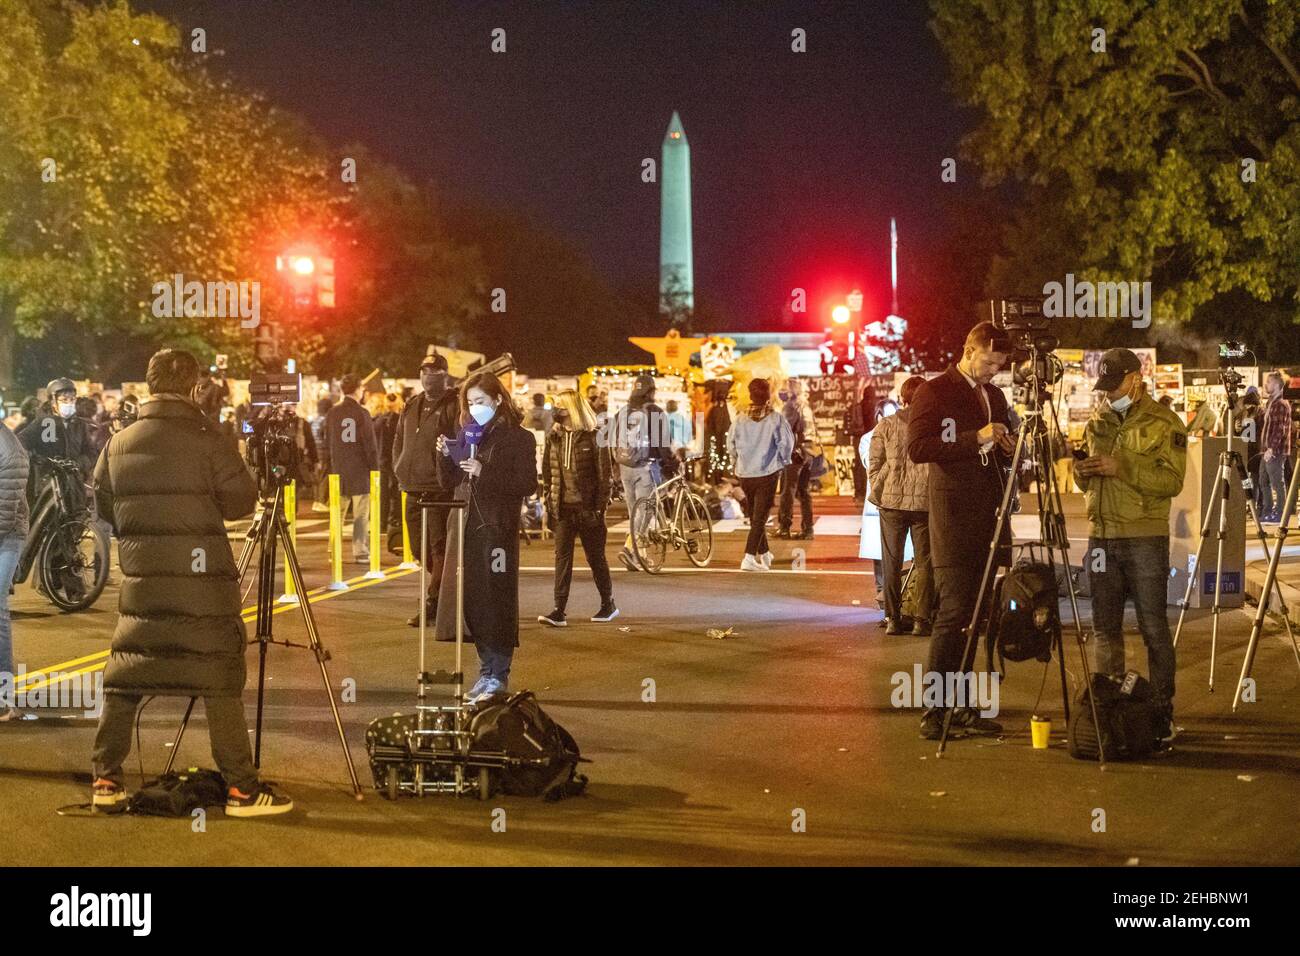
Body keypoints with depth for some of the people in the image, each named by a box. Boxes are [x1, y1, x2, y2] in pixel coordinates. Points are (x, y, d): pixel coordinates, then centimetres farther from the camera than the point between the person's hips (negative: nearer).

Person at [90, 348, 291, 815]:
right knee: (220, 680, -1)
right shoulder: (205, 440, -10)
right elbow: (242, 500, -6)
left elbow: (105, 507, 14)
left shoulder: (118, 444, 5)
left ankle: (106, 780, 14)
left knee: (123, 679, 14)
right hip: (202, 582, -5)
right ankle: (241, 787, 0)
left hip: (140, 579, 5)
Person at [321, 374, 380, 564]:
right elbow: (370, 444, -8)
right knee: (361, 516, 1)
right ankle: (360, 552, 0)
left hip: (338, 471, 4)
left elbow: (326, 444, 8)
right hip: (360, 470, -4)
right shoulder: (362, 414, -8)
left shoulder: (332, 413, 3)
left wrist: (326, 467, 16)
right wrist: (375, 469, -1)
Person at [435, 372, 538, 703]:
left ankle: (498, 676, 4)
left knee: (496, 601, -4)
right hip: (465, 524, 6)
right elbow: (450, 480, 16)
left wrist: (485, 473, -19)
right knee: (470, 599, 7)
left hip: (497, 527, -6)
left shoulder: (518, 438, -4)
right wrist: (446, 456, -3)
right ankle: (487, 670, 19)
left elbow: (527, 484, -12)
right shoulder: (467, 434, 14)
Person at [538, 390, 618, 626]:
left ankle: (608, 605, 23)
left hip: (587, 508, -4)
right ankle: (559, 611, -2)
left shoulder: (593, 436, -7)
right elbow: (547, 471, 14)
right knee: (562, 558, -1)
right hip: (562, 508, 4)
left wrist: (600, 505, -11)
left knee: (596, 558, 7)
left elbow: (604, 472, -8)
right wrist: (548, 500, 7)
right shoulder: (554, 436, 8)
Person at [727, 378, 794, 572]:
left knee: (755, 515, 20)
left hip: (744, 474, 4)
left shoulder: (740, 419, -3)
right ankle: (749, 558, -15)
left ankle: (764, 554, 35)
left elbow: (731, 445, 4)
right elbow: (786, 444, -9)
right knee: (760, 517, -3)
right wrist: (782, 462, 9)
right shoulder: (776, 418, -11)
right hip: (767, 474, -4)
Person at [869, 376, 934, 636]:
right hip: (926, 501, -1)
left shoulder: (886, 425, 1)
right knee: (924, 563, 5)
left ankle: (893, 619, 8)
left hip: (892, 500, 1)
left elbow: (874, 466, 1)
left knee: (892, 562, 8)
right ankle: (922, 620, 2)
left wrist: (878, 493, 11)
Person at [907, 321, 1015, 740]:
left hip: (989, 517, 7)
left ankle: (962, 706, 13)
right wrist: (976, 438, -19)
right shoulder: (933, 393, -4)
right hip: (952, 516, -7)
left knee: (974, 615, 7)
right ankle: (933, 711, -8)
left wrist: (1008, 448, 2)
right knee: (953, 611, -11)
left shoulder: (994, 396, 18)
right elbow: (917, 448, -15)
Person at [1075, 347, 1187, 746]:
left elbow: (1172, 481, -12)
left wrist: (1122, 467, -21)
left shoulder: (1164, 423, -3)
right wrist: (1083, 472, -2)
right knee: (1105, 627, 8)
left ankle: (1162, 713, 4)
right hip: (1102, 536, 5)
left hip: (1145, 538, -5)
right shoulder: (1097, 422, 14)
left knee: (1153, 627, -3)